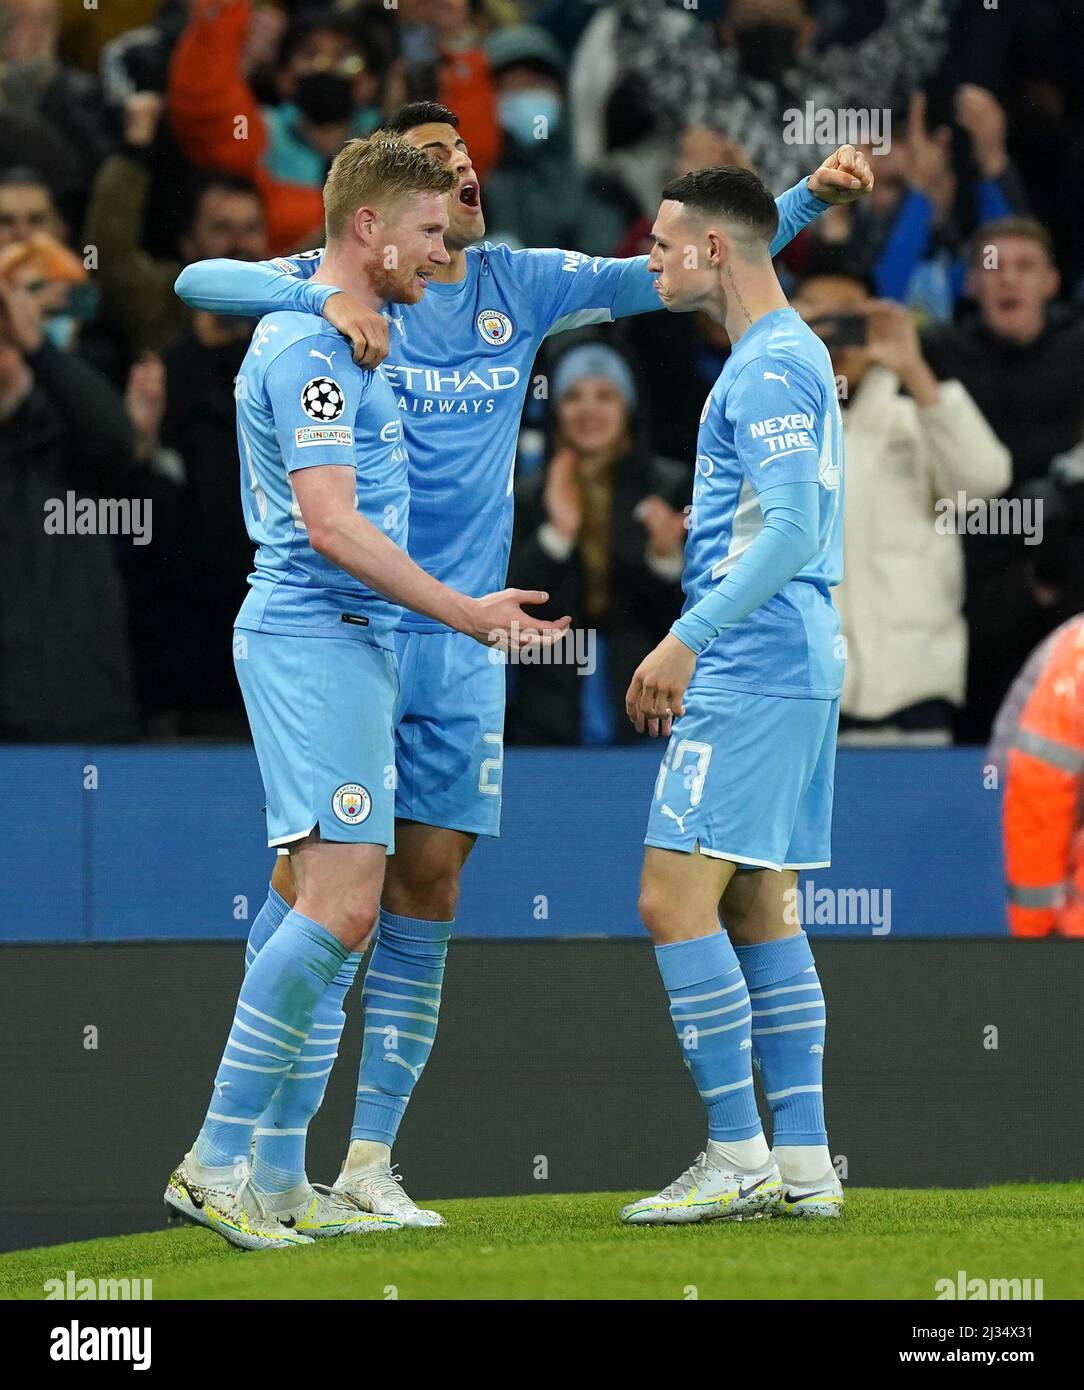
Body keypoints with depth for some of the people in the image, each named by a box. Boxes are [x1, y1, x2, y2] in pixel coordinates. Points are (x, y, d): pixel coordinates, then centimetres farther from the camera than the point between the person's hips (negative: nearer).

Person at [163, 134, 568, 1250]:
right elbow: (332, 524, -21)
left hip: (343, 643, 11)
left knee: (335, 911, 8)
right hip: (318, 641, -11)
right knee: (340, 904, -17)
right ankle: (213, 1161, -15)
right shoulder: (315, 350, -15)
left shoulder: (321, 331, 17)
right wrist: (466, 613, -17)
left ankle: (274, 1180, 7)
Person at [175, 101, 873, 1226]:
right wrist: (325, 300, -30)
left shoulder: (519, 286, 10)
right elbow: (199, 280, -15)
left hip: (461, 640, 5)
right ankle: (273, 1161, -2)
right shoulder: (343, 284, -2)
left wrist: (810, 195, 5)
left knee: (426, 891, 4)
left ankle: (369, 1159, 11)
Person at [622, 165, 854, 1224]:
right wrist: (693, 656, 25)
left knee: (673, 900, -10)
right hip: (796, 669, 10)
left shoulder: (768, 368, -13)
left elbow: (791, 531, -22)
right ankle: (802, 1164, 9)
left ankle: (737, 1156, -10)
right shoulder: (788, 357, 19)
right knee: (760, 910, 10)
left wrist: (684, 641, -22)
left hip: (752, 672, -10)